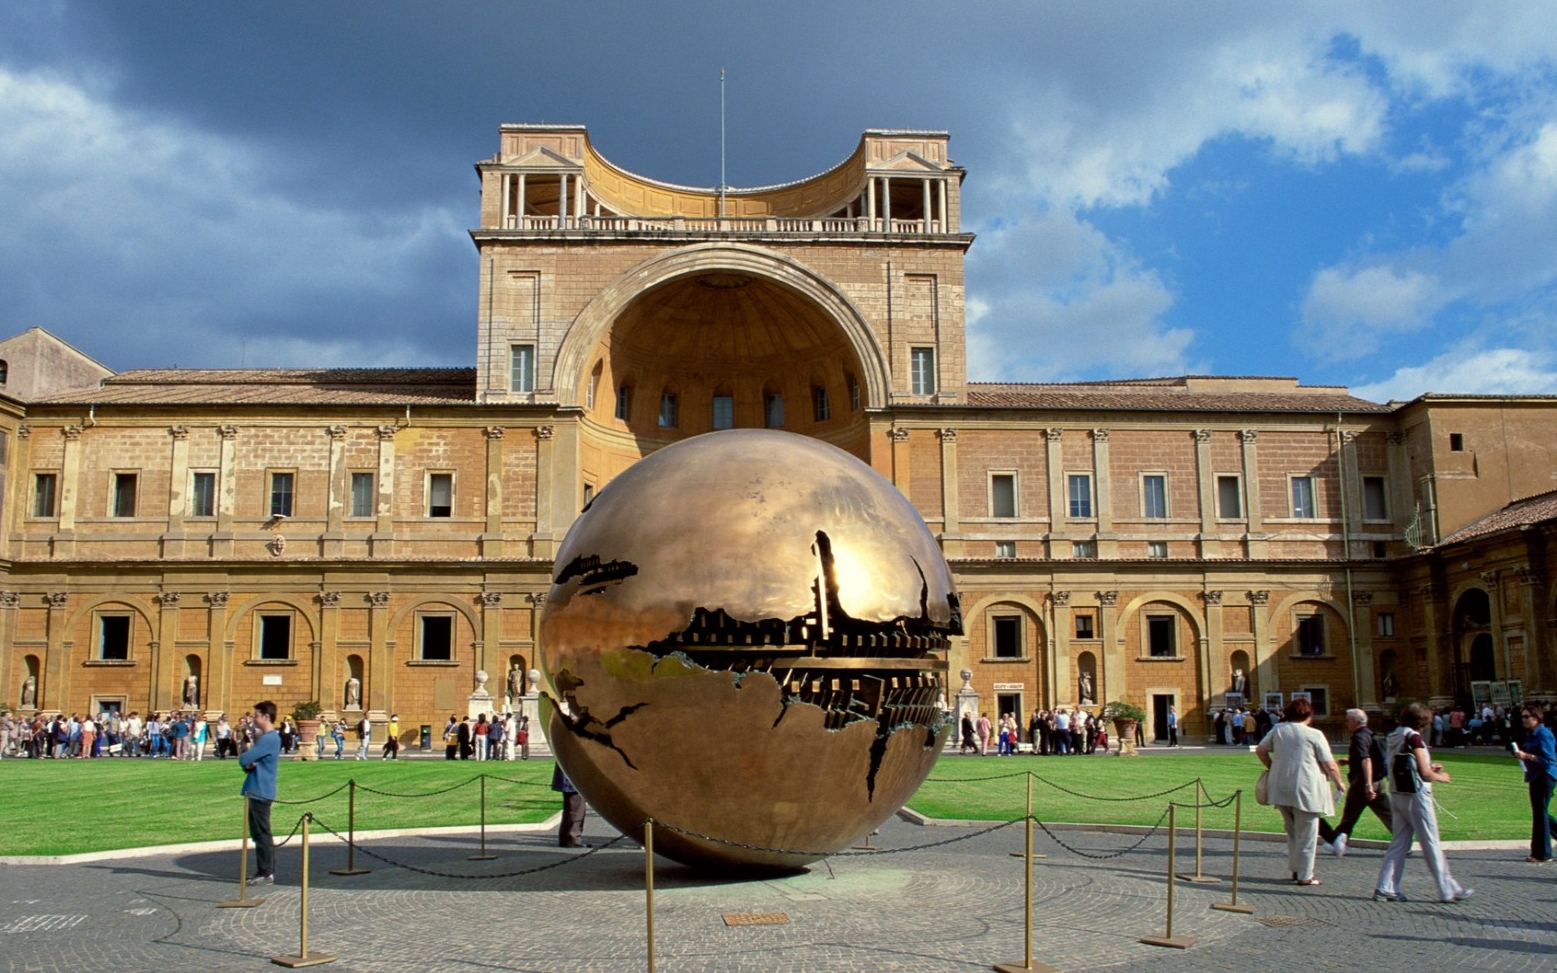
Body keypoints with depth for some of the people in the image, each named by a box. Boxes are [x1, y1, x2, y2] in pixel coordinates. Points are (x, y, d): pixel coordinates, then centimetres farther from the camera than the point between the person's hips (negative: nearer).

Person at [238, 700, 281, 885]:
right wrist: (249, 764, -7)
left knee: (262, 834, -5)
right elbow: (246, 761, 15)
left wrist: (245, 755, -1)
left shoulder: (268, 739, -18)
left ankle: (266, 873, -1)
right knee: (257, 833, 15)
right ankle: (263, 870, 21)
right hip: (257, 791, 10)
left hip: (260, 792, -10)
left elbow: (244, 760, -23)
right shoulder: (265, 737, 15)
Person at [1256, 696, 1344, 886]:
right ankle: (1304, 875, 8)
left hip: (1281, 789, 5)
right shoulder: (1314, 735, -8)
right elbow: (1330, 765, -5)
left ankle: (1295, 869, 24)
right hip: (1305, 790, -5)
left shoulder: (1278, 730, 6)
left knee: (1292, 832, 20)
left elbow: (1260, 750, 12)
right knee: (1306, 834, 4)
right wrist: (1339, 782, 12)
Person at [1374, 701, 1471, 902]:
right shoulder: (1414, 737, -14)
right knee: (1431, 844, 2)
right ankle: (1448, 890, 12)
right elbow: (1424, 773, -16)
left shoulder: (1393, 738, 10)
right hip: (1415, 796, -7)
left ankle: (1385, 888, 7)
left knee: (1399, 843, 10)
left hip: (1397, 794, 7)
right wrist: (1440, 777, 3)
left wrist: (1429, 769, 19)